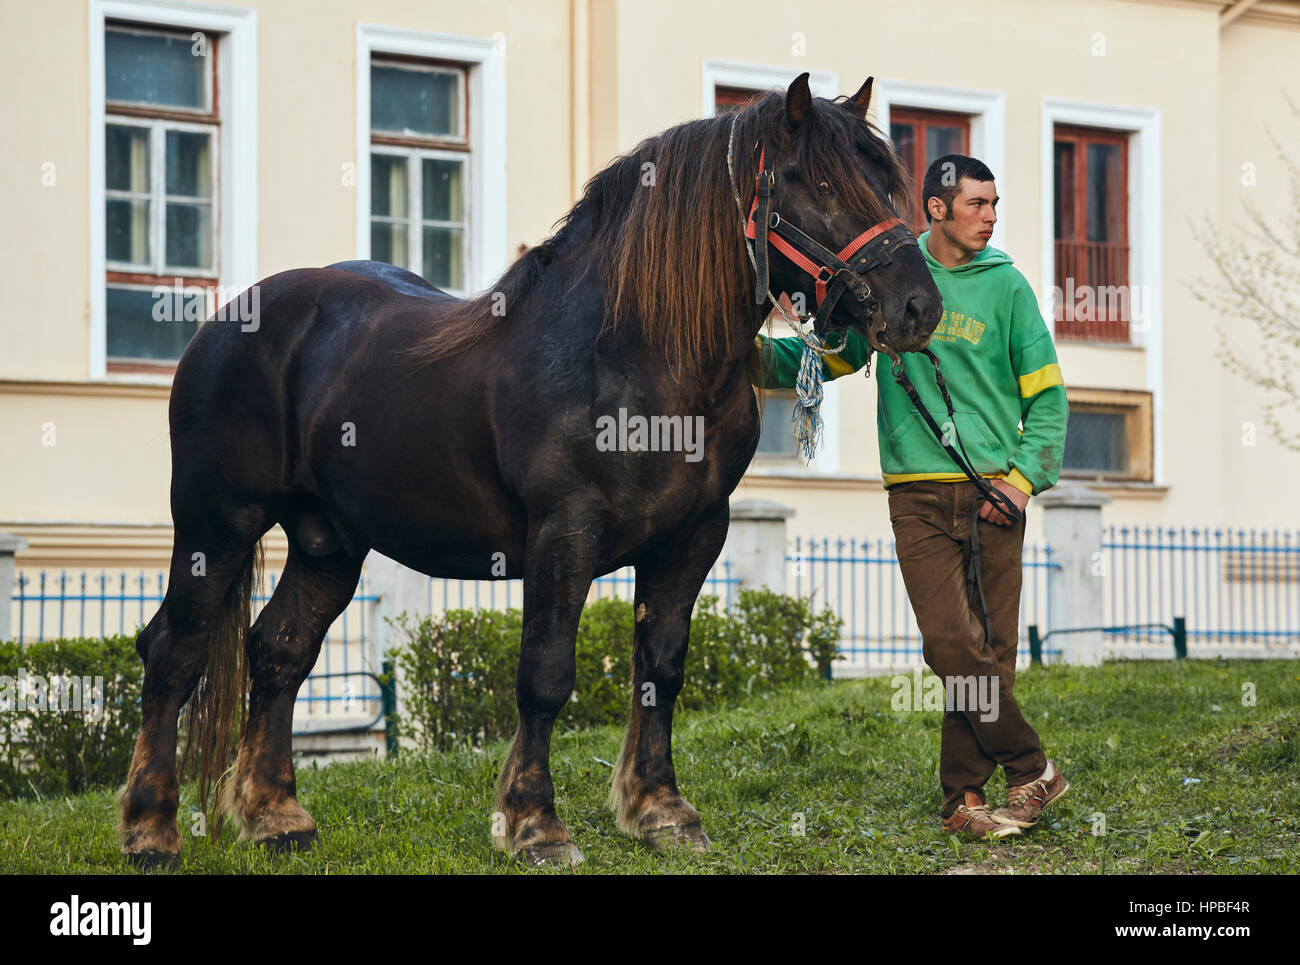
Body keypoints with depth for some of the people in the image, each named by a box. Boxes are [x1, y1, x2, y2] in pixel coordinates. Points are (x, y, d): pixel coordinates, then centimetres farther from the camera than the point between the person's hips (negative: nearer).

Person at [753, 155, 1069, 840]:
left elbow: (1047, 395, 8)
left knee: (990, 650, 0)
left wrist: (1025, 475, -5)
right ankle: (1030, 770, 2)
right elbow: (831, 356, 13)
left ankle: (963, 798, 9)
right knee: (951, 645, -11)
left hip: (994, 492, 0)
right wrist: (765, 356, -6)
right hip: (918, 493, 0)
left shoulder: (1006, 285, 6)